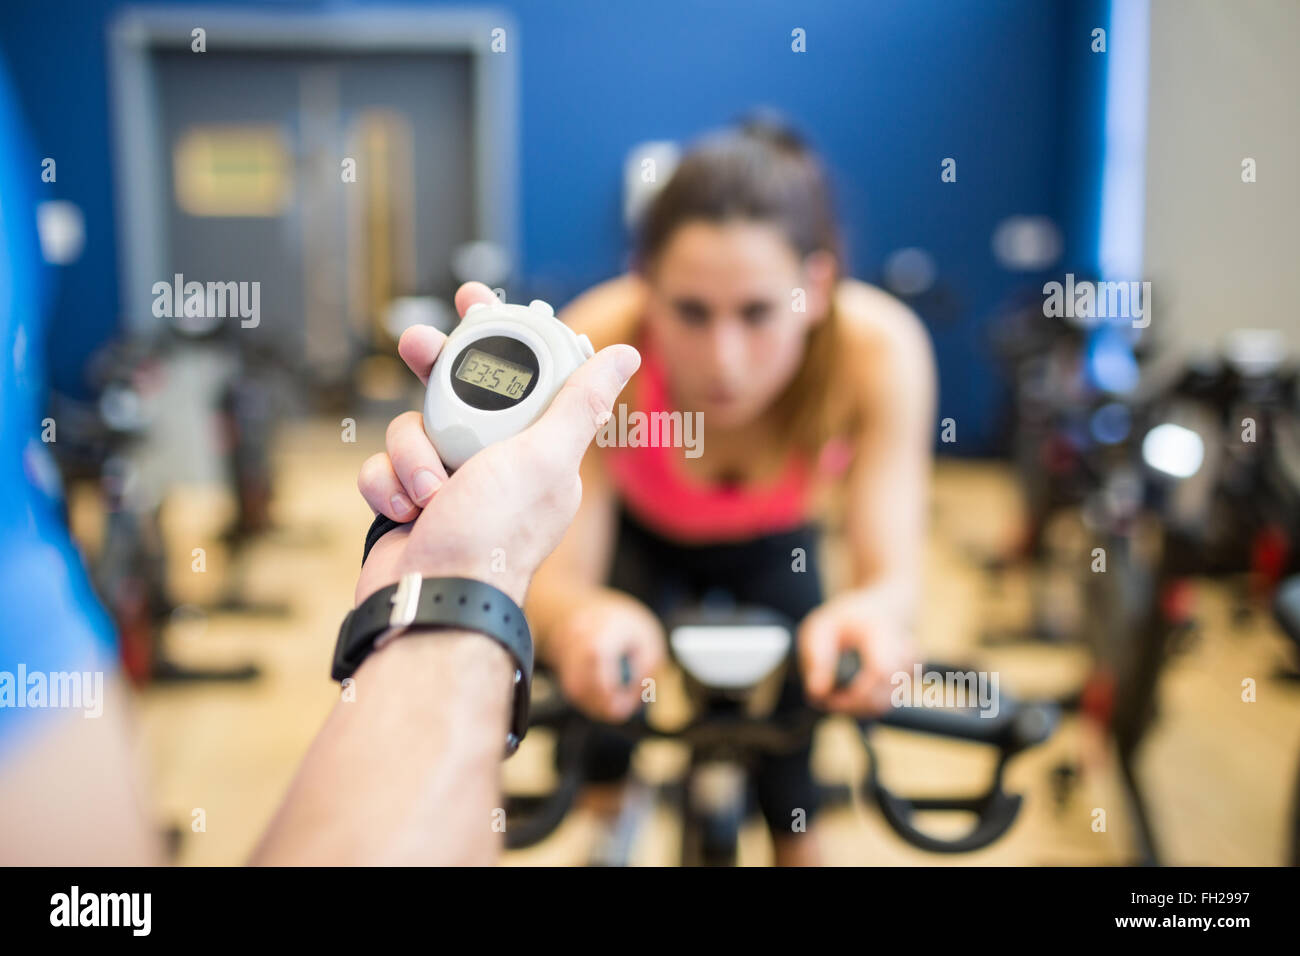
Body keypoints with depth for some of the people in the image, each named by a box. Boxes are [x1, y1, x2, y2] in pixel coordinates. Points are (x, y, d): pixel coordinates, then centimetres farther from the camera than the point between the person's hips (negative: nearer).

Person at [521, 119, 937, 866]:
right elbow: (556, 572, -37)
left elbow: (894, 566, -36)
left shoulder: (880, 346, -36)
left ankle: (795, 839, 27)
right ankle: (602, 818, 16)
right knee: (596, 679, -16)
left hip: (772, 546, 0)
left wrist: (878, 611, -59)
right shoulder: (595, 344, -38)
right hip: (639, 532, 0)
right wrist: (576, 620, -60)